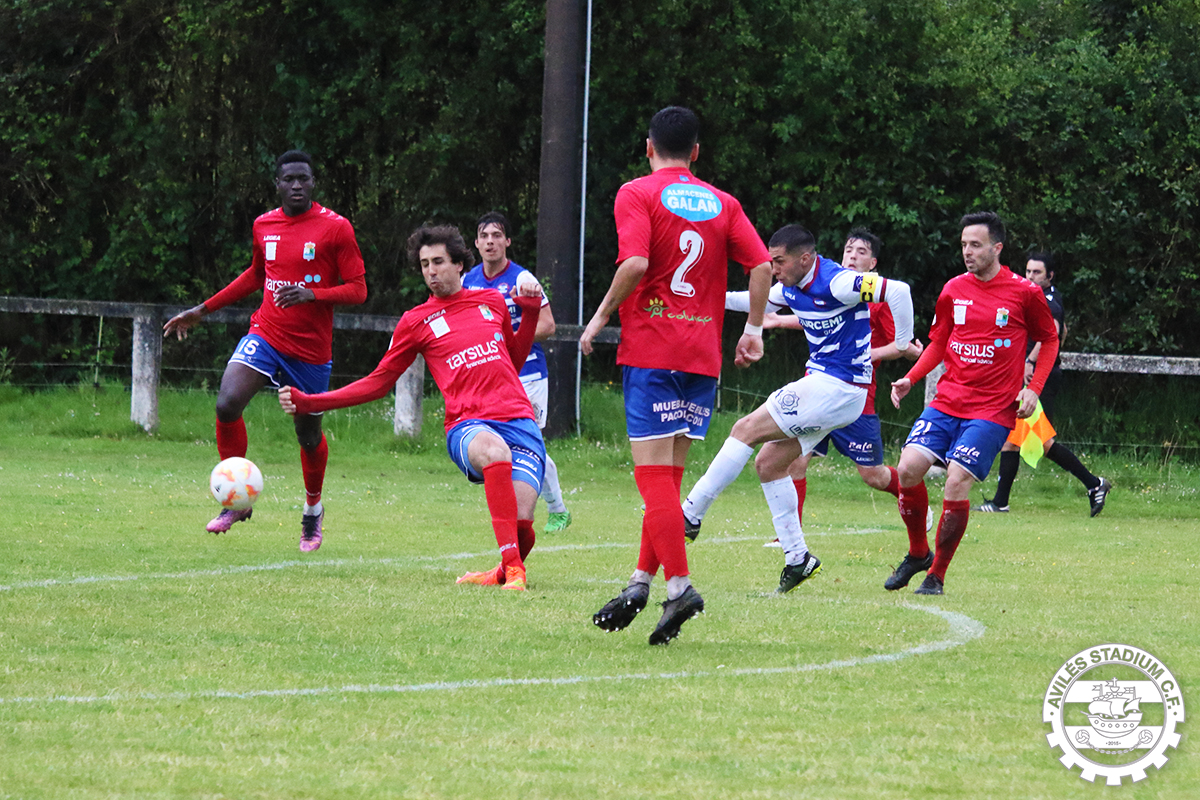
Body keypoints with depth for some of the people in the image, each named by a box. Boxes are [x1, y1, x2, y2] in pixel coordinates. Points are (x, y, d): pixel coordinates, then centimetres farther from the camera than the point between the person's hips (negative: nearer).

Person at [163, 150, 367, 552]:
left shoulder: (335, 228, -7)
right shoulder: (264, 225, 7)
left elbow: (358, 290, -8)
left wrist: (310, 295, -24)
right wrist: (203, 310, 24)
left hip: (311, 349, -3)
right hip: (265, 335, 3)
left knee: (309, 436, 8)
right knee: (227, 404, -22)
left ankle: (313, 510, 37)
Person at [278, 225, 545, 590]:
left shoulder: (492, 302, 19)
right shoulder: (416, 321, 12)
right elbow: (379, 382, 16)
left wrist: (530, 312, 18)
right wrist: (309, 403, 8)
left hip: (519, 420, 2)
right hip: (467, 426, -2)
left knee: (520, 523, -22)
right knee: (493, 448, -42)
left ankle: (507, 573, 13)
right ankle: (512, 568, -43)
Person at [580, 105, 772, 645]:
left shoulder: (637, 195, -2)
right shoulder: (723, 204, 12)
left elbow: (635, 263, -17)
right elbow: (762, 265, 3)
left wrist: (602, 317, -5)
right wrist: (753, 331, 13)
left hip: (650, 351, -5)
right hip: (704, 353, 5)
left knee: (654, 474, -7)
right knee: (667, 476, 11)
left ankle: (679, 584, -17)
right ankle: (641, 582, 12)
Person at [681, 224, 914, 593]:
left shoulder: (835, 283, -19)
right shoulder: (792, 287, 9)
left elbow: (897, 291, -25)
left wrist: (903, 342, -15)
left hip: (837, 389, -10)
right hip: (820, 385, 10)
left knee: (746, 430, -9)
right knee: (768, 463, 8)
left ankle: (690, 515, -4)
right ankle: (797, 559, 10)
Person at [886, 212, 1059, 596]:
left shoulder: (1024, 293, -4)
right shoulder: (954, 290, 7)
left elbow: (1049, 340, 9)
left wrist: (1033, 389, -3)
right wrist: (910, 379, 4)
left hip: (992, 411, -4)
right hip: (947, 402, 4)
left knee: (957, 482, -17)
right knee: (908, 469, -13)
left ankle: (937, 575, 0)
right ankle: (918, 553, 12)